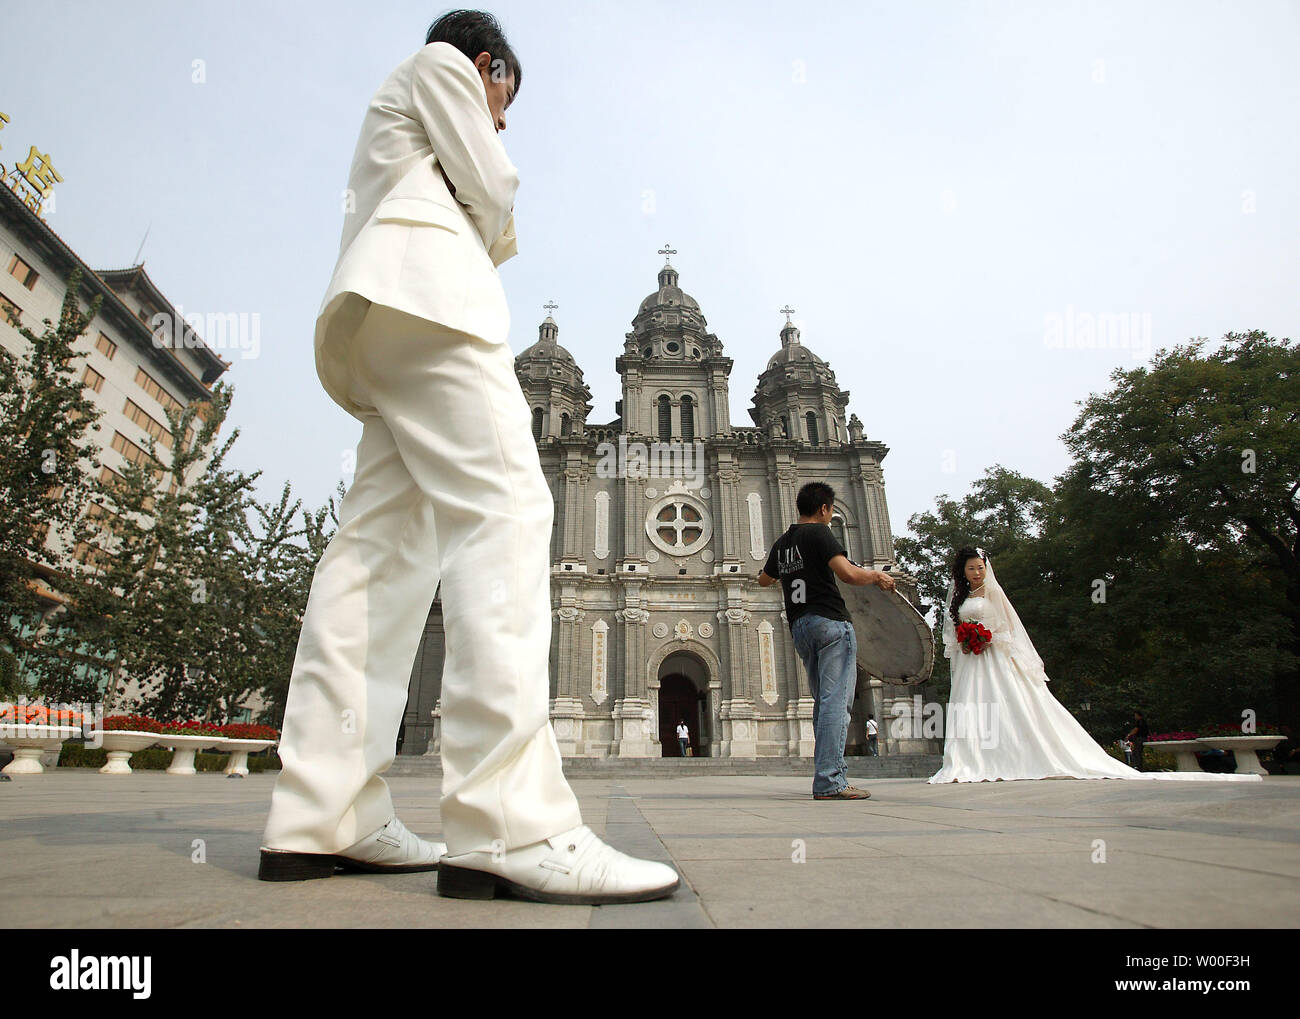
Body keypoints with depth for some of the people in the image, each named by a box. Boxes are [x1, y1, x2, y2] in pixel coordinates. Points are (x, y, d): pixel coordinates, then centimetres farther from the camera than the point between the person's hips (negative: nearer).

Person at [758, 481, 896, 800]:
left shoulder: (782, 542, 17)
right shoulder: (819, 532, -5)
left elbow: (763, 580, 32)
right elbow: (847, 573, -18)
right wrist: (877, 576, 0)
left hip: (799, 627, 8)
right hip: (829, 621, -8)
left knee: (824, 701, 13)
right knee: (835, 701, -9)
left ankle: (827, 776, 14)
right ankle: (830, 782, -13)